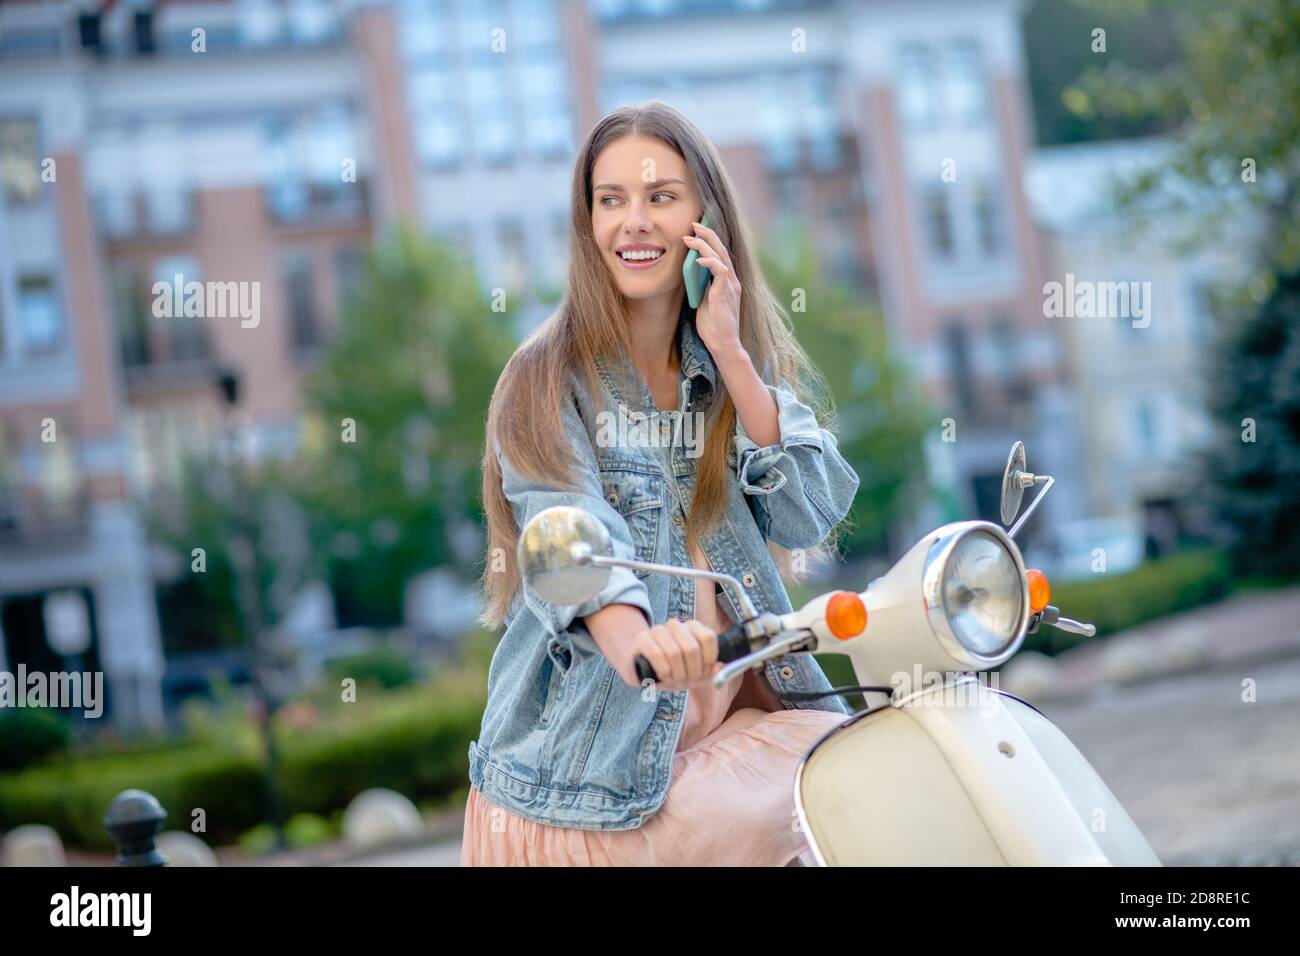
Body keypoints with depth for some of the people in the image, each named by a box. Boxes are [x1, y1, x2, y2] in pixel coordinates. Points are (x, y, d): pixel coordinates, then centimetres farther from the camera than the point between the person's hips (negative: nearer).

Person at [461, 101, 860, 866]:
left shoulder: (751, 360, 11)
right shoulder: (550, 378, -4)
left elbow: (811, 515, -1)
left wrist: (730, 353, -9)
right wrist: (633, 637, -44)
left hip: (737, 713, 4)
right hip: (601, 739, -4)